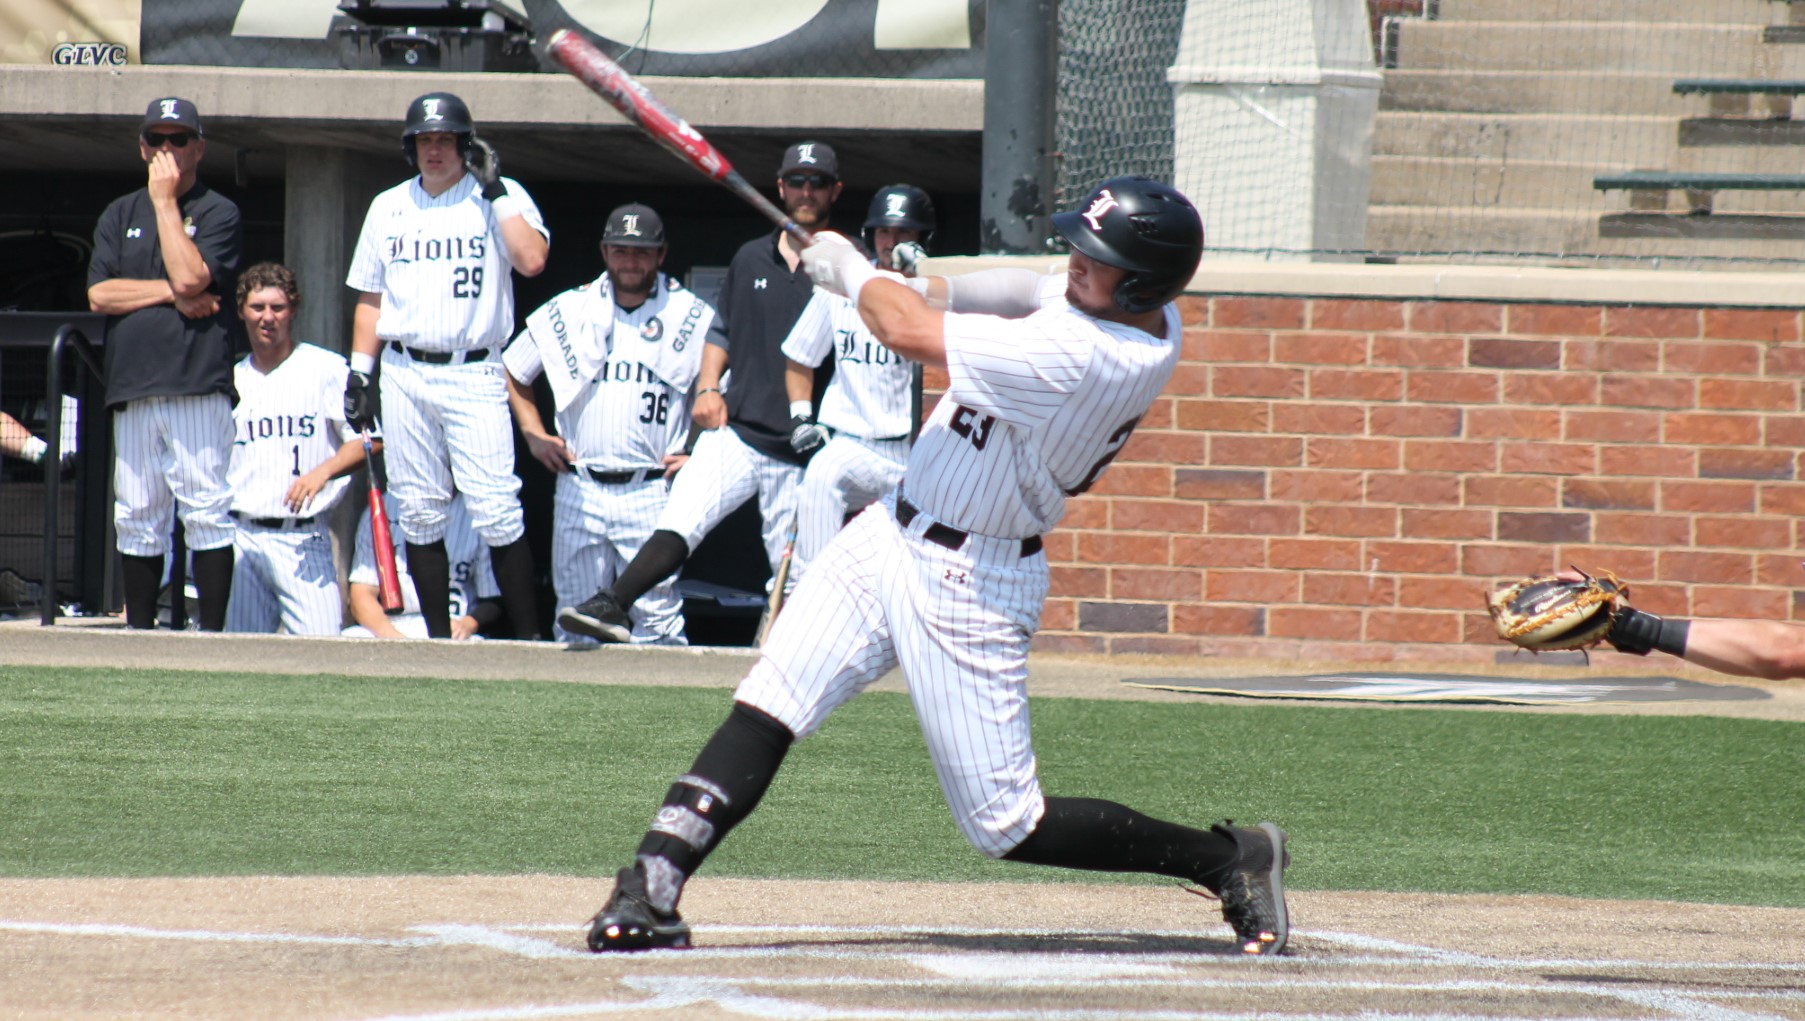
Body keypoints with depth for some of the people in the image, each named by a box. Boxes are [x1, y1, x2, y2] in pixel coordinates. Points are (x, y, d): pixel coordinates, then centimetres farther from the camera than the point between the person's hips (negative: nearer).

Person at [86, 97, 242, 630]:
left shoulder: (218, 213, 5)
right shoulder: (120, 215, 17)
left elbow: (190, 276, -12)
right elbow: (100, 294, 4)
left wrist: (166, 201, -6)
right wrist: (172, 294, -7)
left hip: (198, 386, -4)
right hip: (132, 387, 4)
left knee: (206, 513, -8)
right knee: (136, 519, 6)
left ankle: (211, 631, -8)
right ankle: (139, 632, 12)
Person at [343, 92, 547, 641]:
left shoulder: (503, 198, 3)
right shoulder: (388, 207, 14)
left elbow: (531, 260, -16)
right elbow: (370, 299, 18)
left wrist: (494, 190, -13)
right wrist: (359, 371, 10)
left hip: (474, 374, -4)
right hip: (404, 375, 4)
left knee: (496, 512, -12)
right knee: (419, 512, 4)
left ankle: (530, 638, -9)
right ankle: (438, 639, 10)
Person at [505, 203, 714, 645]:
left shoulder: (693, 319, 2)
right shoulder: (568, 311, 9)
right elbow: (512, 372, 20)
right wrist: (534, 435, 10)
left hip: (651, 494, -3)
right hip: (578, 489, 3)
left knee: (656, 621, -9)